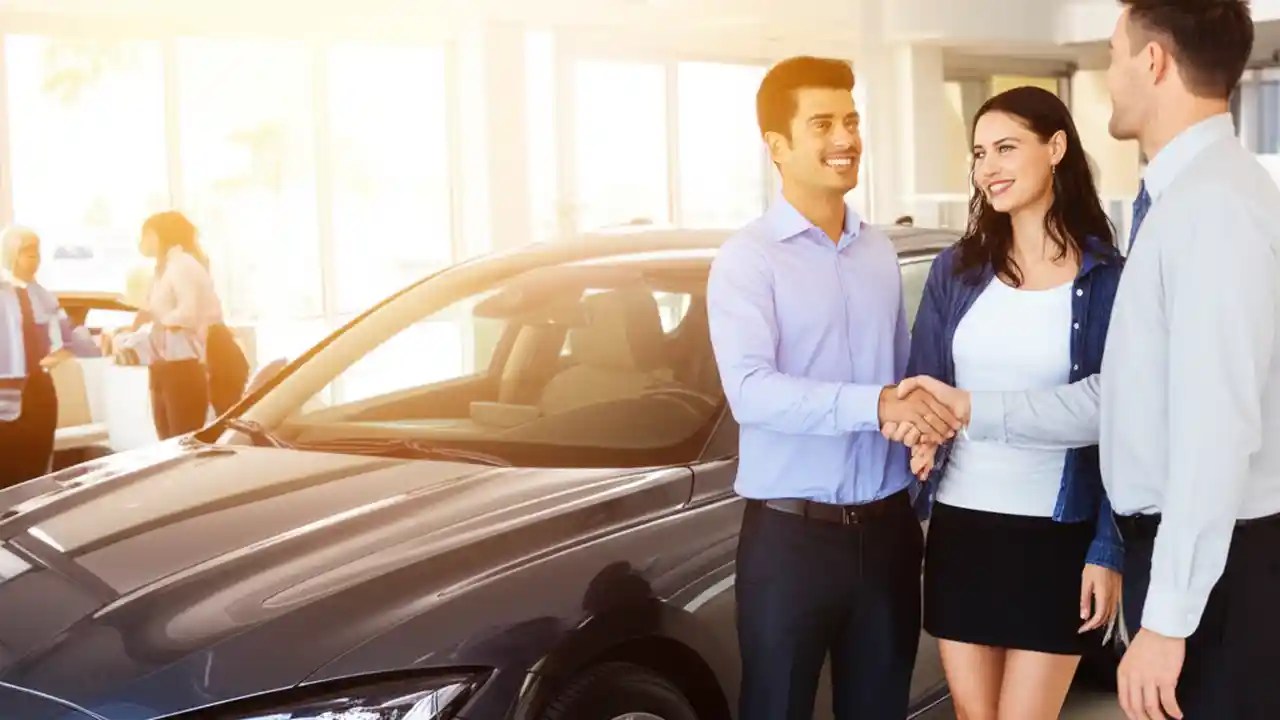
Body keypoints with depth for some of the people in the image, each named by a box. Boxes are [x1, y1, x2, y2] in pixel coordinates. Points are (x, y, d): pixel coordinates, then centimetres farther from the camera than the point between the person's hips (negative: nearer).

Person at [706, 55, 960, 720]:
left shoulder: (880, 251, 11)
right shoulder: (747, 258, -9)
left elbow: (904, 374, 16)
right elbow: (750, 391, -21)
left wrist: (926, 415, -7)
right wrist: (877, 405, -29)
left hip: (886, 528, 6)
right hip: (790, 535, -5)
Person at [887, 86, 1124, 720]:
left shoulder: (1108, 279, -5)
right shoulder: (955, 269, 4)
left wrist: (1108, 549, -8)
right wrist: (919, 427, -14)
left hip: (1057, 535, -3)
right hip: (960, 523, 4)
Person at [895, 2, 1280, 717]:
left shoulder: (1215, 202, -19)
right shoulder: (1181, 197, 12)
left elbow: (1218, 428, -25)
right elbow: (1119, 396, 14)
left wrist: (1167, 619, -24)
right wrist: (974, 410, 14)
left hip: (1213, 559, -9)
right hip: (1176, 546, 9)